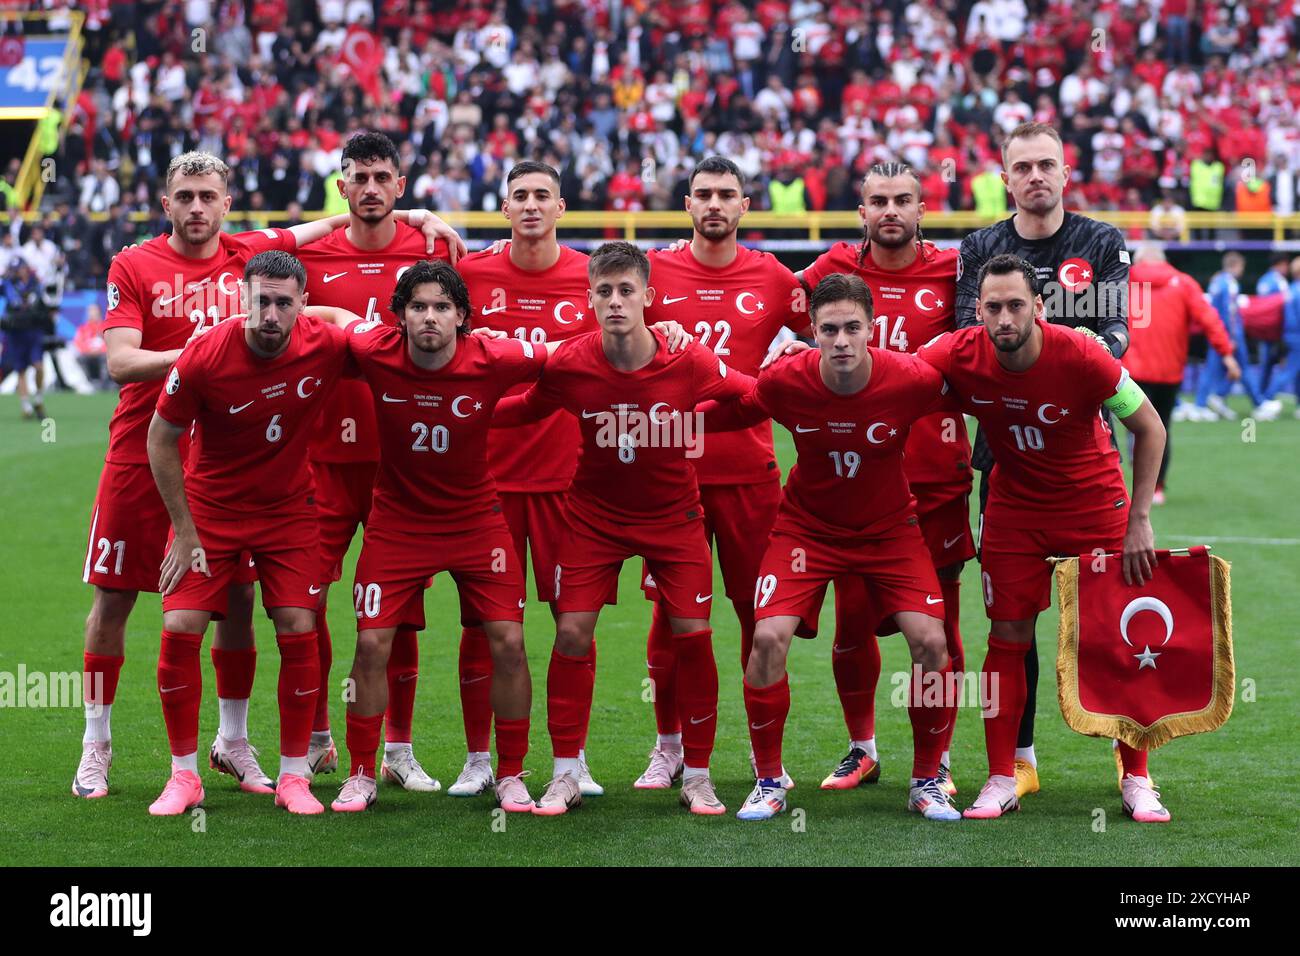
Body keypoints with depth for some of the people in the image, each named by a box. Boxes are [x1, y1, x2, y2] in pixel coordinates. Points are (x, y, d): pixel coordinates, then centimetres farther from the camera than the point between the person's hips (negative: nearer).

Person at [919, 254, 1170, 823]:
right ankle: (1001, 783, 9)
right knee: (1008, 637, 0)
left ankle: (1137, 782, 7)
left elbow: (1149, 428, -12)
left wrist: (1139, 520, -13)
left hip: (1095, 505, -2)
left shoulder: (1080, 356, -25)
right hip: (1014, 508, 2)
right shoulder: (960, 356, -19)